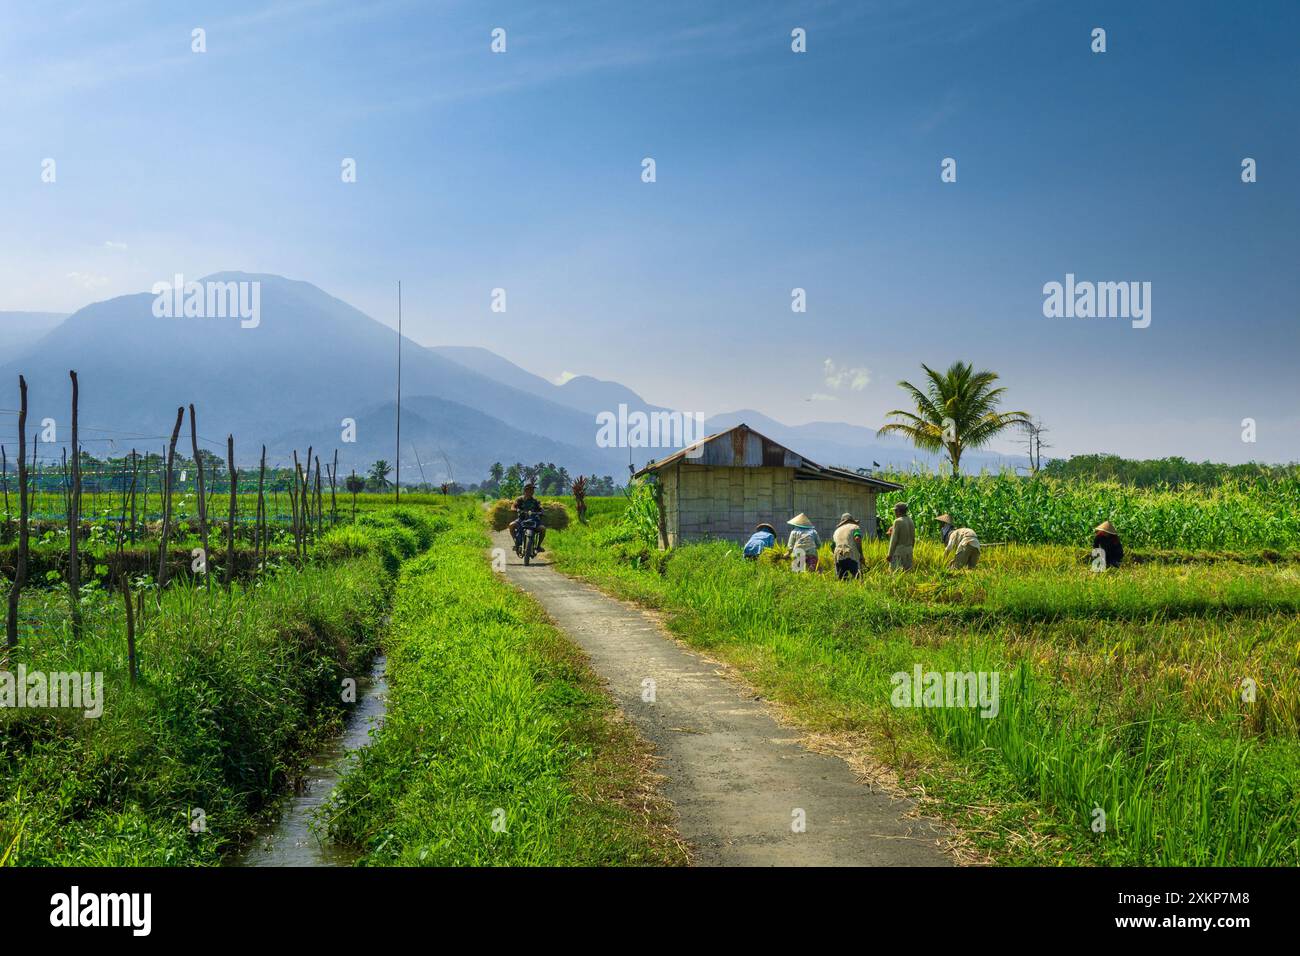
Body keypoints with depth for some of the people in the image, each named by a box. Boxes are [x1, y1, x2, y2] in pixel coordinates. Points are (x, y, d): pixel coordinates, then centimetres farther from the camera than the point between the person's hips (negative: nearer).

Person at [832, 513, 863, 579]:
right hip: (852, 557, -4)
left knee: (841, 581, 3)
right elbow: (857, 539, -7)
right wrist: (861, 554, -3)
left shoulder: (837, 531, 27)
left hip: (838, 557, 4)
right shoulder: (855, 527, 12)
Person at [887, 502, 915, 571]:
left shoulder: (898, 521, -12)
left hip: (898, 550, -7)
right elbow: (913, 539, 14)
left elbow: (894, 539, -15)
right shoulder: (911, 521, 10)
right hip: (908, 550, 7)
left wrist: (890, 554, -12)